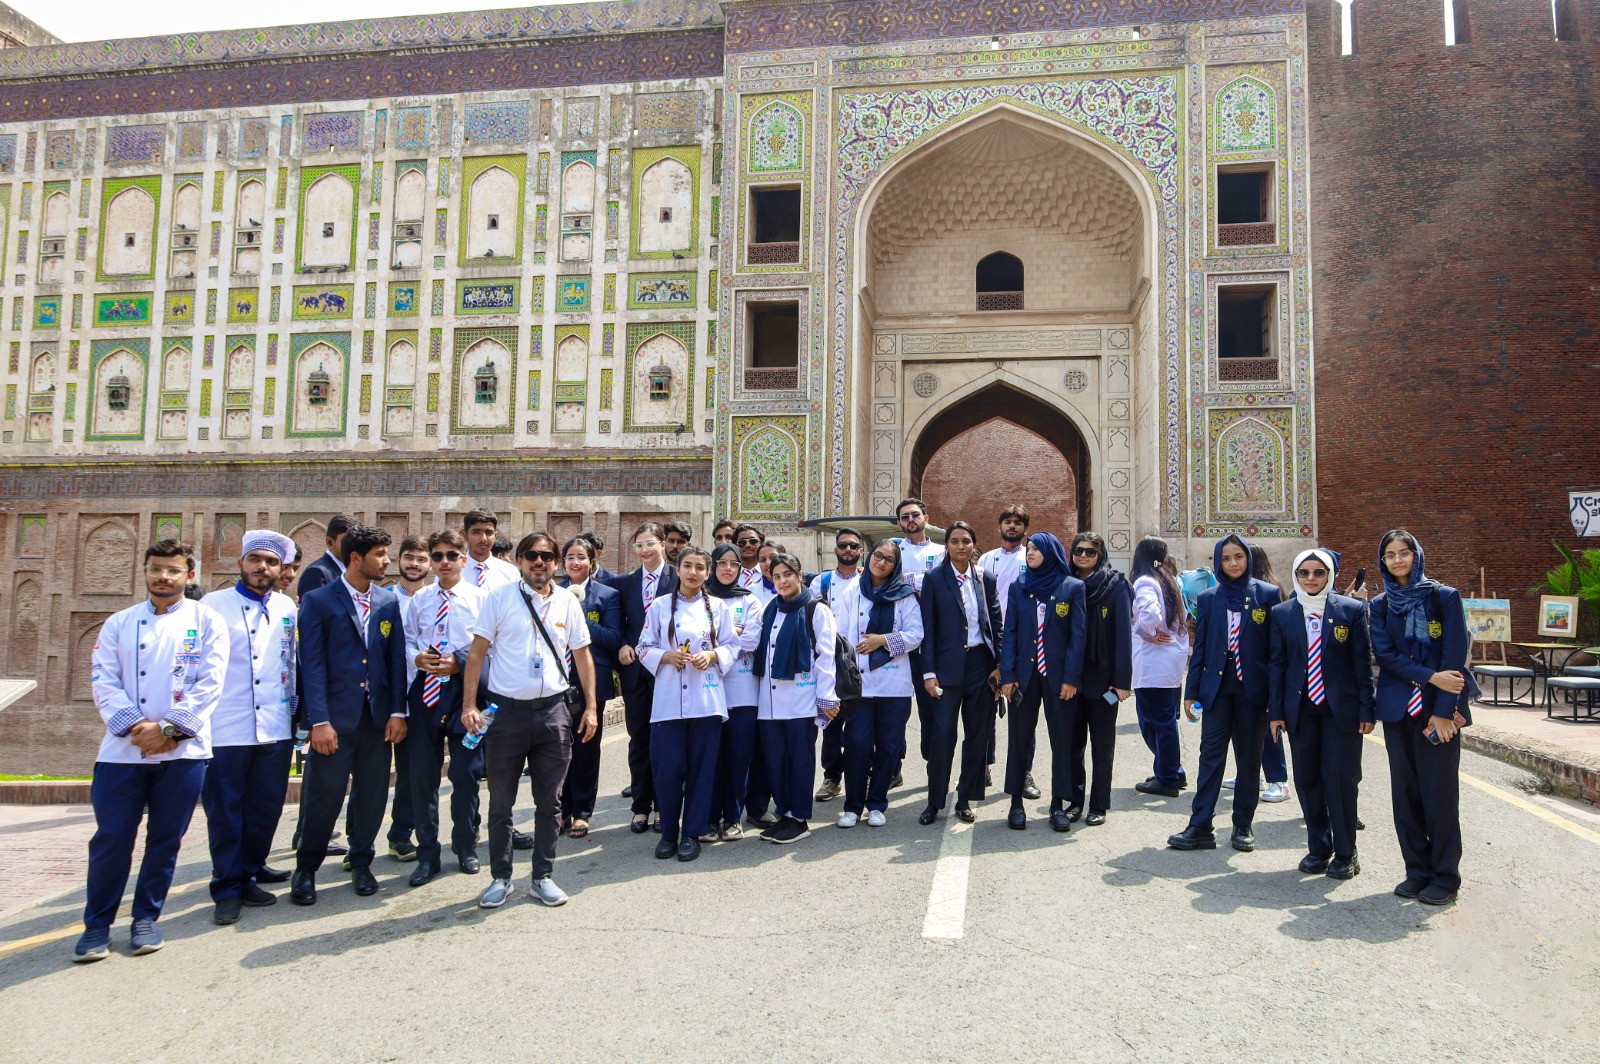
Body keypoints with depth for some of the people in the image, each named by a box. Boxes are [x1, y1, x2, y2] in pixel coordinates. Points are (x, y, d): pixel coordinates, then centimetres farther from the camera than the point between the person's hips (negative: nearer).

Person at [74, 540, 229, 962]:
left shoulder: (206, 621, 3)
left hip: (182, 751, -1)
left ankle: (146, 917, 24)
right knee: (111, 838, 1)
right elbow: (104, 683, 2)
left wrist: (169, 729, -13)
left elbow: (209, 684, -5)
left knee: (165, 839, 7)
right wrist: (134, 727, -13)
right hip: (123, 749, 1)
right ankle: (97, 923, 18)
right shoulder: (119, 623, 11)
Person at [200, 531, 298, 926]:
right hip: (224, 730, -3)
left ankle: (248, 878, 26)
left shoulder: (287, 608, 9)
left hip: (276, 730, 3)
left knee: (265, 811, 10)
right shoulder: (213, 605, -1)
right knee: (225, 813, 5)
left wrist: (295, 712, 12)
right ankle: (227, 889, 18)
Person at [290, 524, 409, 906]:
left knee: (372, 794, 9)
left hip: (378, 716, 4)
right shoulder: (318, 600, -3)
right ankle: (306, 870, 21)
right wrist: (319, 720, -13)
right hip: (335, 716, -4)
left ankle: (361, 864, 27)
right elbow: (312, 664, -8)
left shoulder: (389, 601, 8)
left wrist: (398, 712, 0)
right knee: (323, 795, 1)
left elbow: (397, 659, 7)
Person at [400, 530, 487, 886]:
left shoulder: (479, 598, -3)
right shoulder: (419, 599, 7)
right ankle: (427, 853, 21)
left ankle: (465, 847, 24)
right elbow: (406, 640, 9)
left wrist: (460, 663, -17)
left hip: (465, 687, -3)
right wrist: (417, 657, -11)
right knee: (421, 773, 7)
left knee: (466, 773, 5)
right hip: (424, 690, 3)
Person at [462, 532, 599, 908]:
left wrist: (591, 707, 5)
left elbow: (582, 655, 10)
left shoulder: (568, 601, 5)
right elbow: (477, 653, -2)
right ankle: (500, 878, 22)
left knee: (549, 802, 9)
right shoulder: (500, 597, -2)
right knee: (501, 802, 8)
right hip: (505, 710, -2)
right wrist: (469, 705, -9)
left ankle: (543, 877, 22)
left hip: (553, 711, 2)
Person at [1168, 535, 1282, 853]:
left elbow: (1276, 645, 0)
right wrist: (1191, 691, 5)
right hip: (1217, 687, 1)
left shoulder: (1267, 594, 1)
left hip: (1253, 687, -1)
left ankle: (1243, 825, 20)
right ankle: (1200, 827, 1)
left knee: (1249, 757, 8)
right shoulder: (1208, 598, 7)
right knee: (1211, 755, -1)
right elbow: (1199, 648, 8)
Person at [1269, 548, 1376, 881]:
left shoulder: (1352, 610, 0)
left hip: (1341, 708, -2)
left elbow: (1363, 663, 0)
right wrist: (1276, 711, 2)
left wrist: (1367, 710, -4)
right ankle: (1318, 849, 21)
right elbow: (1277, 664, 6)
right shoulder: (1281, 613, 5)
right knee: (1307, 779, 7)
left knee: (1340, 778, -2)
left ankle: (1345, 853, 13)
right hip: (1301, 709, 2)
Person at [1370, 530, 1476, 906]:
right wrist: (1430, 676, -16)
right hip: (1397, 707, 3)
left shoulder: (1444, 597, -1)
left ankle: (1445, 877, 11)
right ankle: (1418, 871, 18)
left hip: (1438, 706, -3)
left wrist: (1442, 711, -13)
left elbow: (1455, 655, -7)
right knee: (1405, 791, 6)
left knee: (1439, 791, -2)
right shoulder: (1380, 606, 8)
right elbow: (1384, 654, -2)